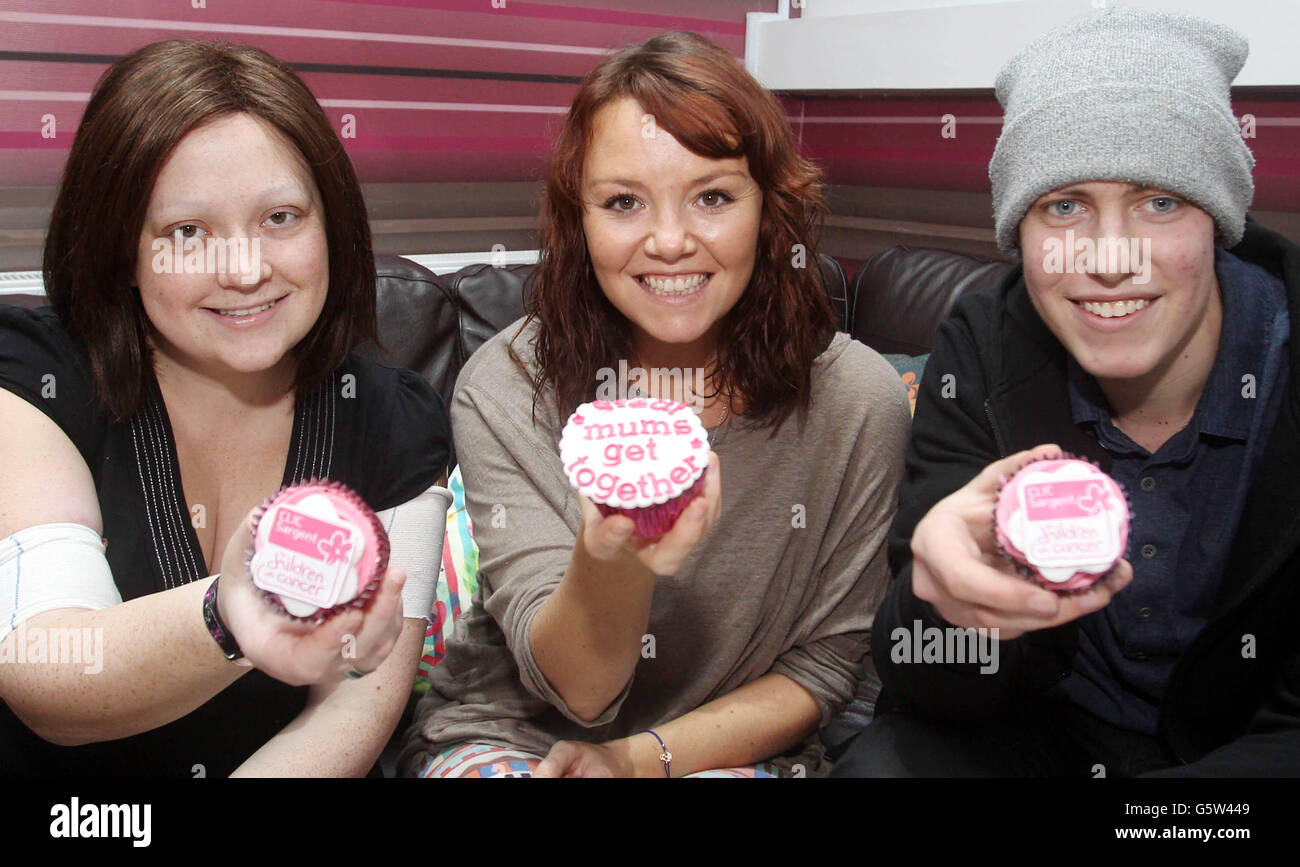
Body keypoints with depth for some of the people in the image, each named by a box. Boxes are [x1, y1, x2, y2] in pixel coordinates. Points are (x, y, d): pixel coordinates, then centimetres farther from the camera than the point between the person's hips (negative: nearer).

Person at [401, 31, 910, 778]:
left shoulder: (861, 402, -13)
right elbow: (574, 687, -16)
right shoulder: (505, 391, -15)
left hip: (735, 746, 1)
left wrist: (647, 755, -15)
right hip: (511, 733, 0)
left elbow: (828, 661, -2)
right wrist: (610, 559, -38)